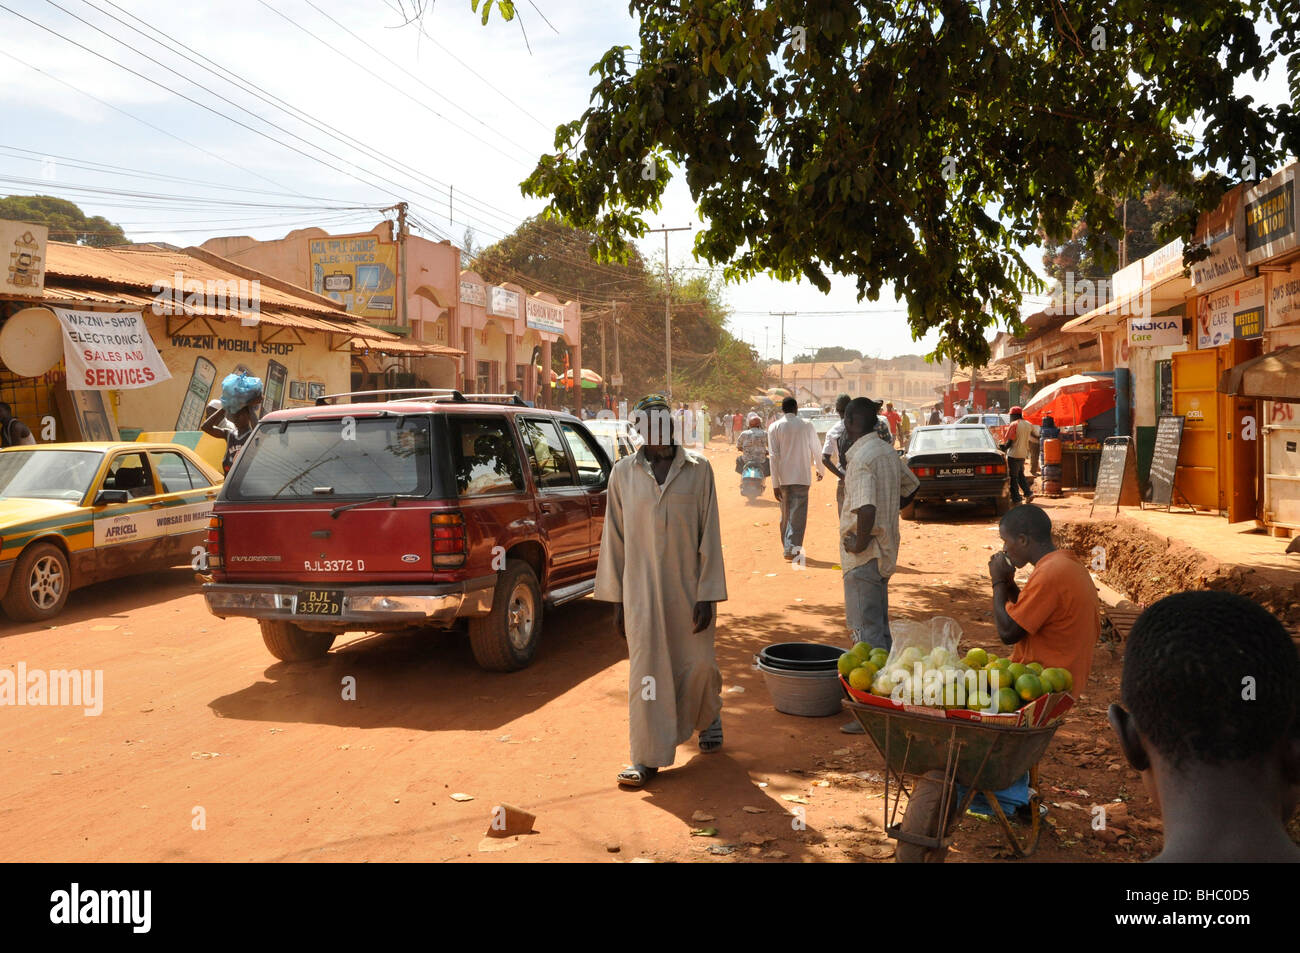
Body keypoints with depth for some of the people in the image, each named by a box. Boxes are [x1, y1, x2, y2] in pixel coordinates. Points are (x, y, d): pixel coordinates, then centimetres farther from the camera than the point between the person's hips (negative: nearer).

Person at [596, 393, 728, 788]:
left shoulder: (698, 468, -2)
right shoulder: (624, 472, 1)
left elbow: (710, 535, -3)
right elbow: (614, 538, 4)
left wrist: (707, 594, -7)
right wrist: (616, 599, 3)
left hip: (688, 587, 0)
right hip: (641, 589, 0)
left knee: (698, 663, 8)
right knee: (646, 671, 2)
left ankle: (708, 715, 41)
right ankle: (647, 757, 13)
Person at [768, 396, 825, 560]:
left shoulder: (775, 427, 0)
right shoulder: (807, 425, 0)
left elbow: (774, 456, -5)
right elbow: (816, 451, 7)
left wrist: (775, 484, -4)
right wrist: (821, 470, 25)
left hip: (783, 477, 2)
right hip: (802, 477, -2)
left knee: (785, 514, 15)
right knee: (798, 514, -2)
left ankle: (786, 547, 23)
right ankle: (792, 548, -12)